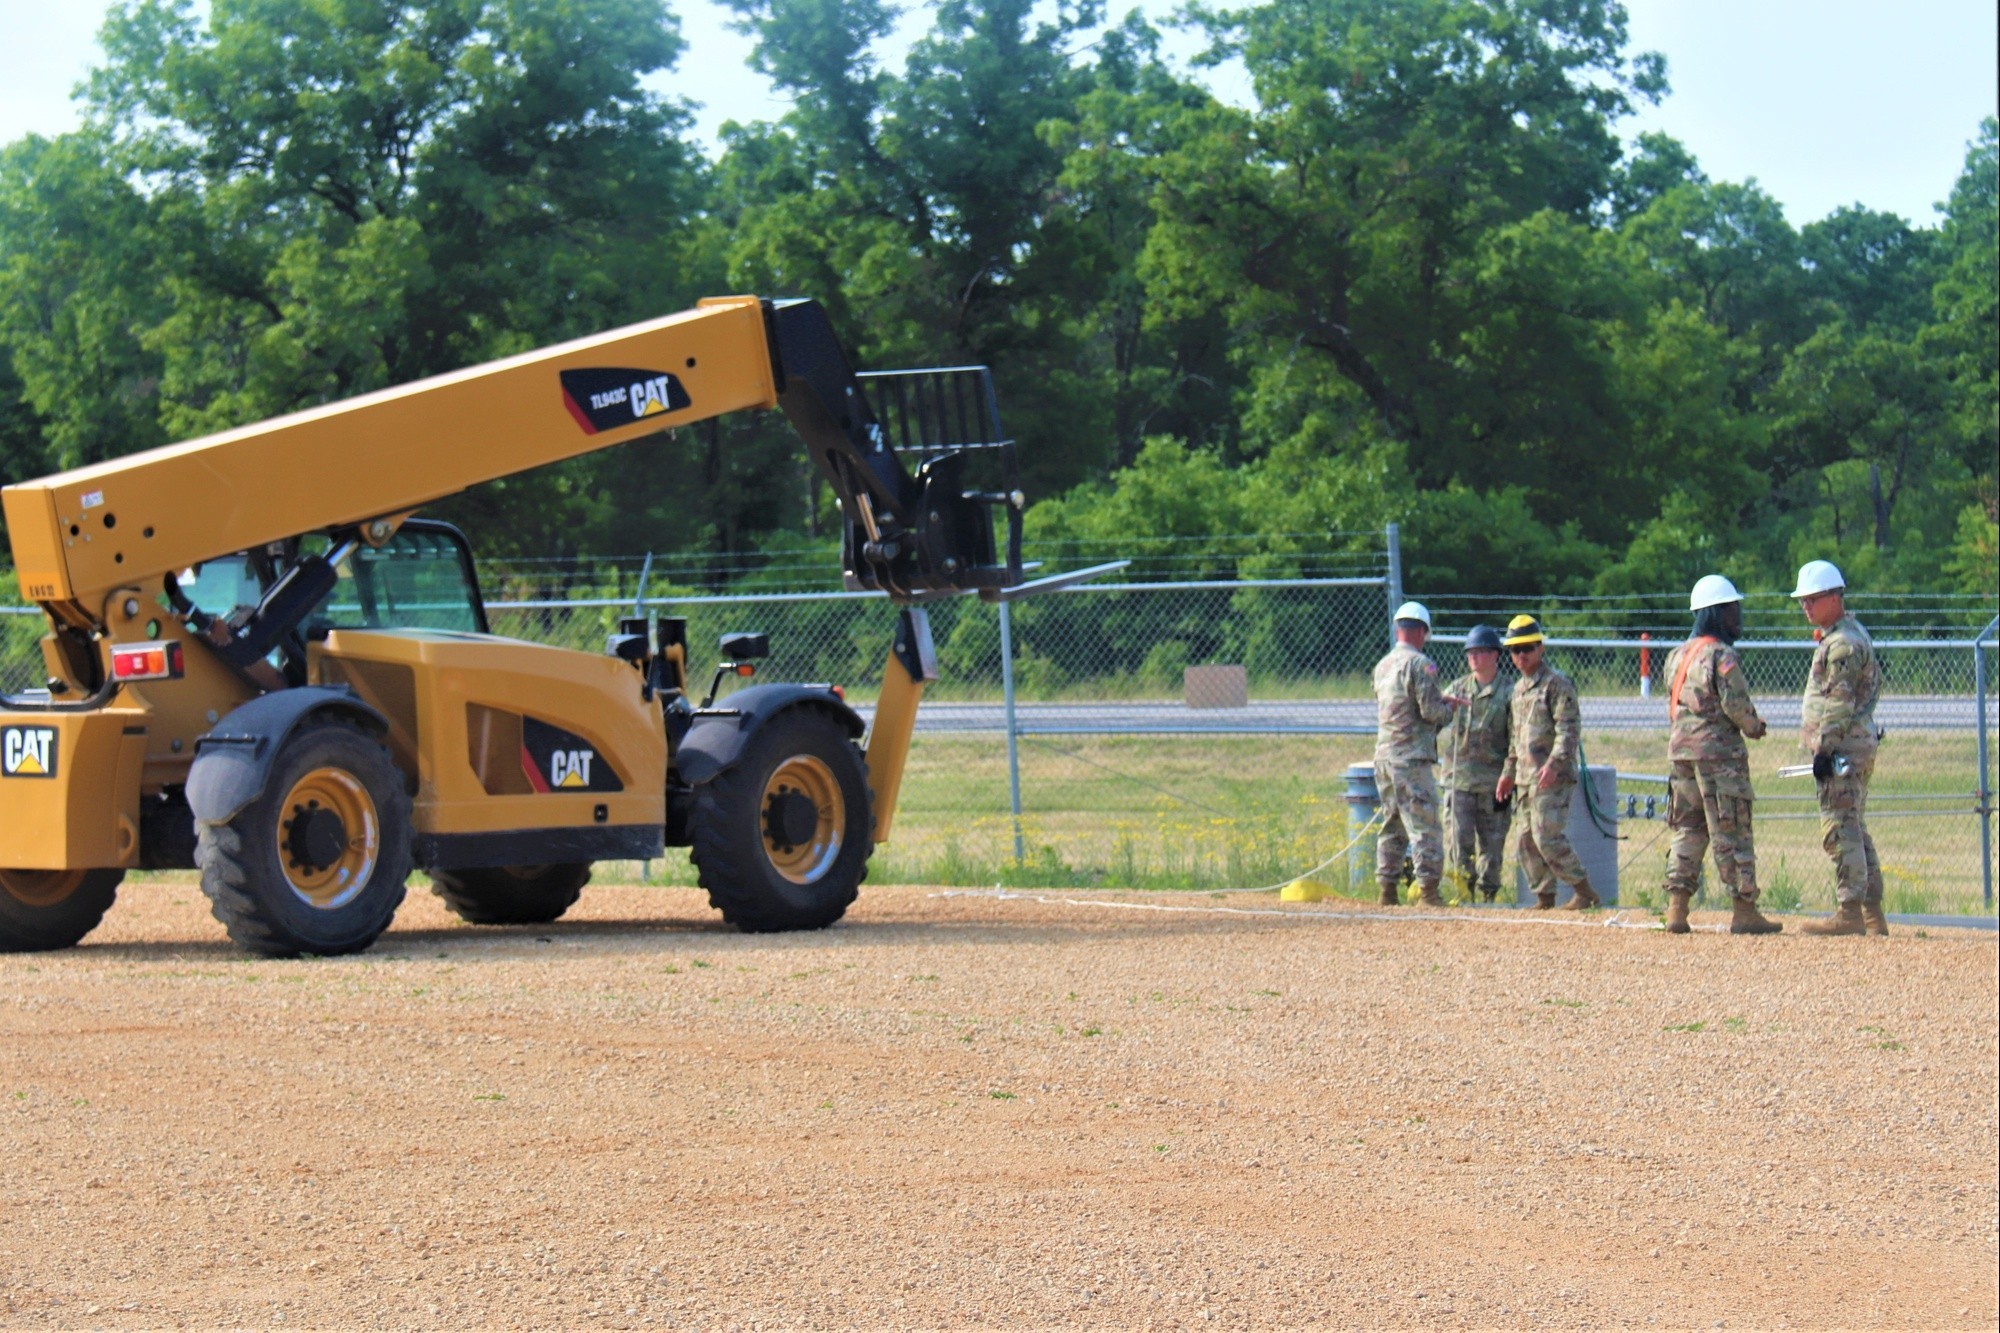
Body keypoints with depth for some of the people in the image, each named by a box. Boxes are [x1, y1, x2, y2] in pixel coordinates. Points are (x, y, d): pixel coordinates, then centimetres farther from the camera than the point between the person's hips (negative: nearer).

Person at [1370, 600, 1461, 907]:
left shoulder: (1382, 666, 14)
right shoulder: (1420, 664, -11)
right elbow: (1431, 711, -16)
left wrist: (1439, 701, 20)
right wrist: (1450, 708, 5)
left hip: (1384, 755, 8)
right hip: (1412, 758, -8)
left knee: (1392, 824, 13)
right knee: (1423, 824, -6)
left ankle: (1388, 888, 13)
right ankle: (1428, 889, -9)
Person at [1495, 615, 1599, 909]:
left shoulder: (1557, 683, -7)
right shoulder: (1519, 688, 20)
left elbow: (1569, 729, -15)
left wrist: (1554, 763, -25)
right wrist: (1508, 772, 23)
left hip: (1553, 778, -9)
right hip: (1526, 778, 9)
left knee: (1547, 836, -15)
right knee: (1526, 840, 7)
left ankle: (1584, 891, -8)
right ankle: (1545, 896, 12)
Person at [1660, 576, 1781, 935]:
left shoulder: (1677, 656, 13)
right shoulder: (1722, 656, -12)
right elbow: (1736, 704, -16)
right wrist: (1755, 727, 2)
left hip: (1680, 748, 8)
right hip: (1719, 751, -7)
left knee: (1687, 829, 11)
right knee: (1731, 832, -3)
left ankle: (1676, 906, 6)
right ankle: (1743, 910, -1)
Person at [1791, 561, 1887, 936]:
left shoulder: (1842, 644, -13)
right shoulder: (1851, 635, 20)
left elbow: (1839, 704, -19)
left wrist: (1824, 749, -21)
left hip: (1843, 749, -11)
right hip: (1859, 746, 11)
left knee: (1840, 828, -12)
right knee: (1855, 828, 13)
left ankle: (1849, 912, -15)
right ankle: (1872, 914, 15)